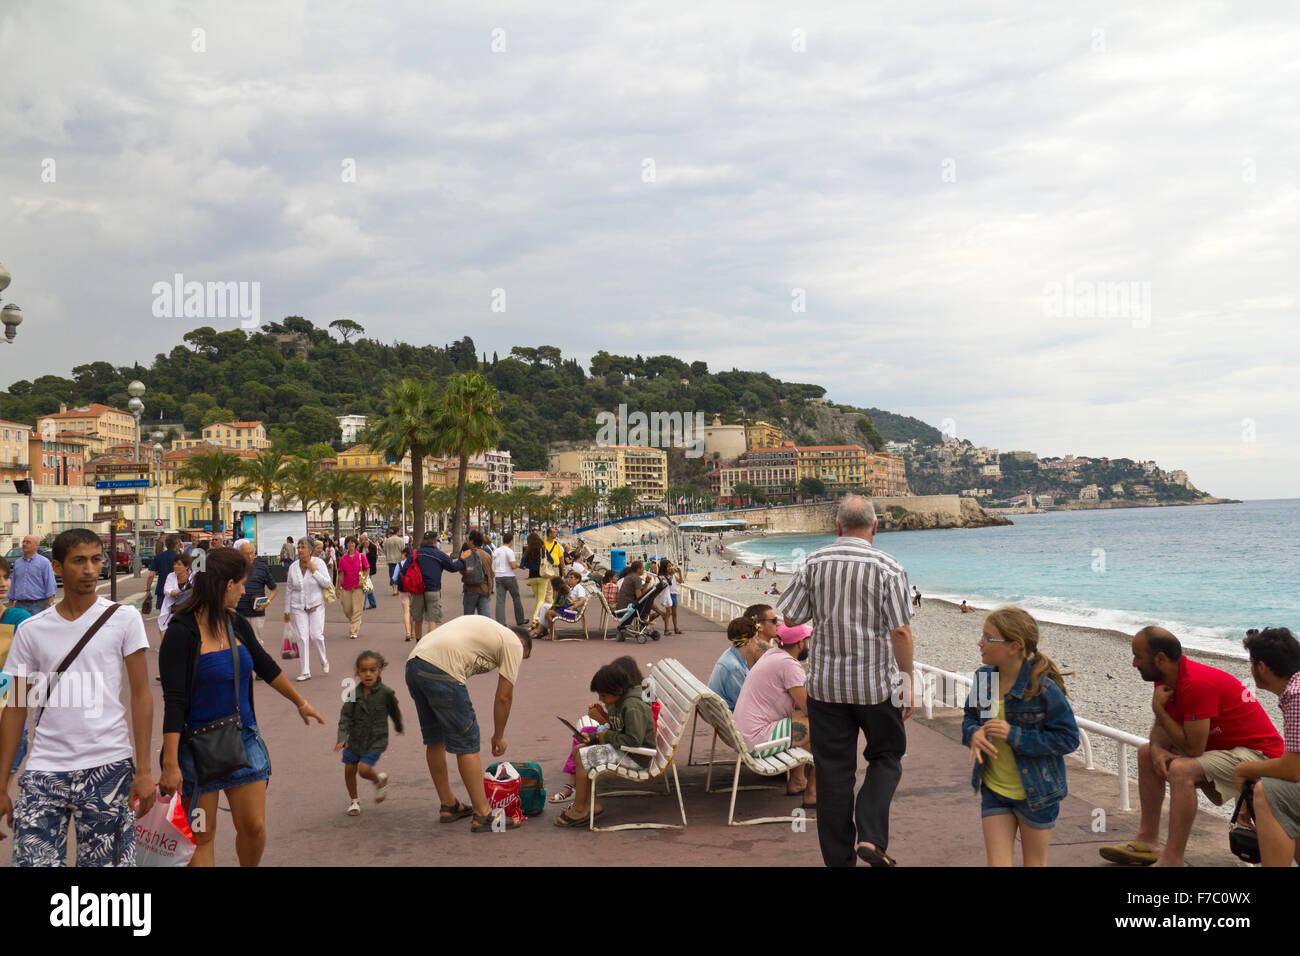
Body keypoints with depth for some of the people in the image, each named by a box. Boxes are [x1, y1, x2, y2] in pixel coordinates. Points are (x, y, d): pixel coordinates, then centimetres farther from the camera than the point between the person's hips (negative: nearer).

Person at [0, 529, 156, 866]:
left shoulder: (124, 618, 0)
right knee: (33, 861, -4)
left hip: (108, 767, -1)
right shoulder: (30, 630, 6)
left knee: (107, 861, 6)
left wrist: (144, 770, -6)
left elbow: (141, 695, 0)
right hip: (44, 772, 1)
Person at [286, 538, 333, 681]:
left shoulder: (319, 563, -4)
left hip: (316, 605, -2)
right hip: (298, 607, 2)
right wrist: (287, 610, 10)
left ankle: (324, 660, 21)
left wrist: (314, 571, -17)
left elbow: (326, 583, -8)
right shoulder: (293, 567, 2)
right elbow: (289, 589, 9)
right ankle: (305, 672, 3)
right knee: (302, 638, -3)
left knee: (316, 635, -8)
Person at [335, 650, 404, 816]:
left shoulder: (386, 693, -14)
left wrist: (398, 727, 21)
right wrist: (342, 738, -22)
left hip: (376, 740, -3)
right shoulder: (354, 693, -9)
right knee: (349, 770, 8)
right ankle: (354, 801, 31)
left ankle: (380, 780, 18)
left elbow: (394, 711, 5)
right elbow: (345, 717, -9)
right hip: (355, 739, 3)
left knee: (364, 769, -15)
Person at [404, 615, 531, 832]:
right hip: (441, 670, -9)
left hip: (413, 662, 9)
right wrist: (498, 737, 21)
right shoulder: (514, 644, 11)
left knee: (435, 739, 21)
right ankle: (483, 815, 6)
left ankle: (448, 806, 33)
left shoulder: (485, 628, 33)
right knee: (467, 744, 1)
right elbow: (504, 697, 9)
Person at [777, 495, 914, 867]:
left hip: (825, 684, 2)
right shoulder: (888, 568, -9)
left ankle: (839, 858, 13)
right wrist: (908, 683, -4)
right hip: (876, 684, -2)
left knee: (833, 770, 9)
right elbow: (900, 631, -12)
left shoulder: (814, 563, -2)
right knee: (886, 757, 17)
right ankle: (870, 836, -1)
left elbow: (789, 618, 0)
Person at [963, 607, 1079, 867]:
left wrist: (1015, 735, -27)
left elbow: (1069, 738, -19)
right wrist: (974, 734, -13)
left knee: (1035, 863, 14)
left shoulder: (1044, 689, -21)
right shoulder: (984, 677, -3)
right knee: (998, 863, 1)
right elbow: (970, 717, 12)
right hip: (994, 790, 4)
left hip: (1036, 793, -4)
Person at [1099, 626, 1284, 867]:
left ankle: (1172, 860, -28)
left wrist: (1158, 708, -20)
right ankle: (1147, 842, 11)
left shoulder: (1197, 684, -30)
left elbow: (1193, 748, -27)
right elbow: (1162, 726, 7)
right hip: (1222, 744, 11)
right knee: (1146, 753, 12)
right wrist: (1157, 749, -15)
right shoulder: (1167, 677, 0)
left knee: (1181, 770, -33)